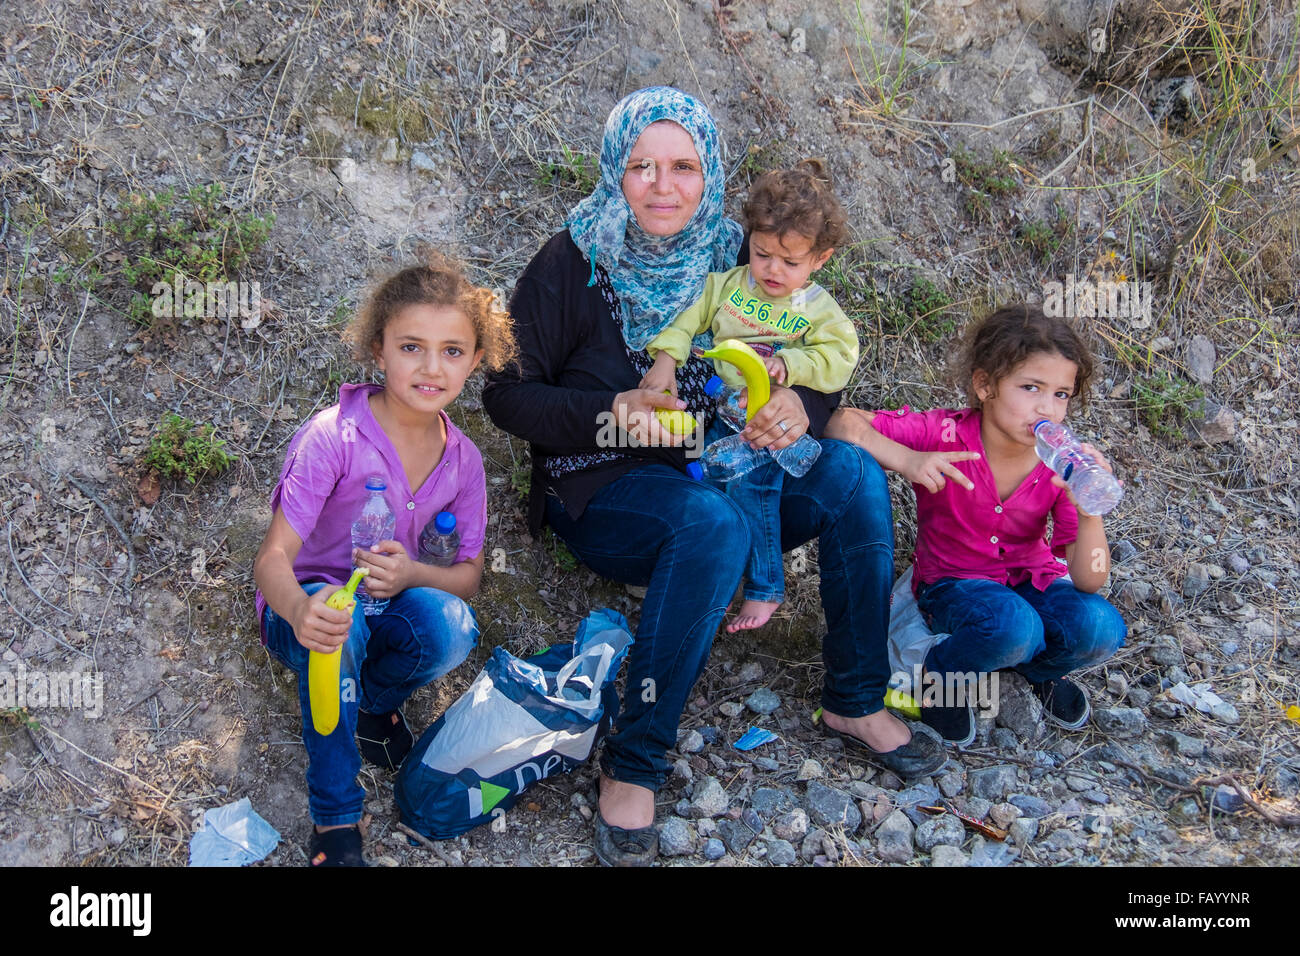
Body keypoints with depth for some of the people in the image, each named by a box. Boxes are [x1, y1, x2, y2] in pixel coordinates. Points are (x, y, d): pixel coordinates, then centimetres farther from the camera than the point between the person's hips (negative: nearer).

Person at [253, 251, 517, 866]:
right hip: (308, 608, -3)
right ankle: (335, 820, -24)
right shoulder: (335, 435, -19)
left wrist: (412, 574, -23)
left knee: (450, 625, -31)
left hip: (391, 608, 3)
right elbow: (274, 556, -22)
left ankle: (377, 698, 5)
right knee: (337, 613, -39)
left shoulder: (462, 459, -3)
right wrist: (300, 611, -47)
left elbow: (468, 575, 1)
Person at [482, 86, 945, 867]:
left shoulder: (732, 258, 4)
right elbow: (508, 392, -7)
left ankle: (857, 701, -7)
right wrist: (608, 414, -24)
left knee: (854, 472, -21)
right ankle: (632, 764, -27)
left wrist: (800, 405, -17)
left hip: (718, 473, 5)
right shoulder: (573, 262, -7)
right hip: (602, 489, -4)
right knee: (713, 523, -37)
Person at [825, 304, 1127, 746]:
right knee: (1013, 627, -37)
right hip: (953, 583, -3)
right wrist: (906, 459, -39)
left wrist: (1090, 512, -36)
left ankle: (1039, 668, 8)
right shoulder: (944, 435, -19)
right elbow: (842, 422, -24)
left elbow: (1089, 581, -17)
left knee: (1101, 628, -27)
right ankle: (941, 673, -3)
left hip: (1031, 581, 3)